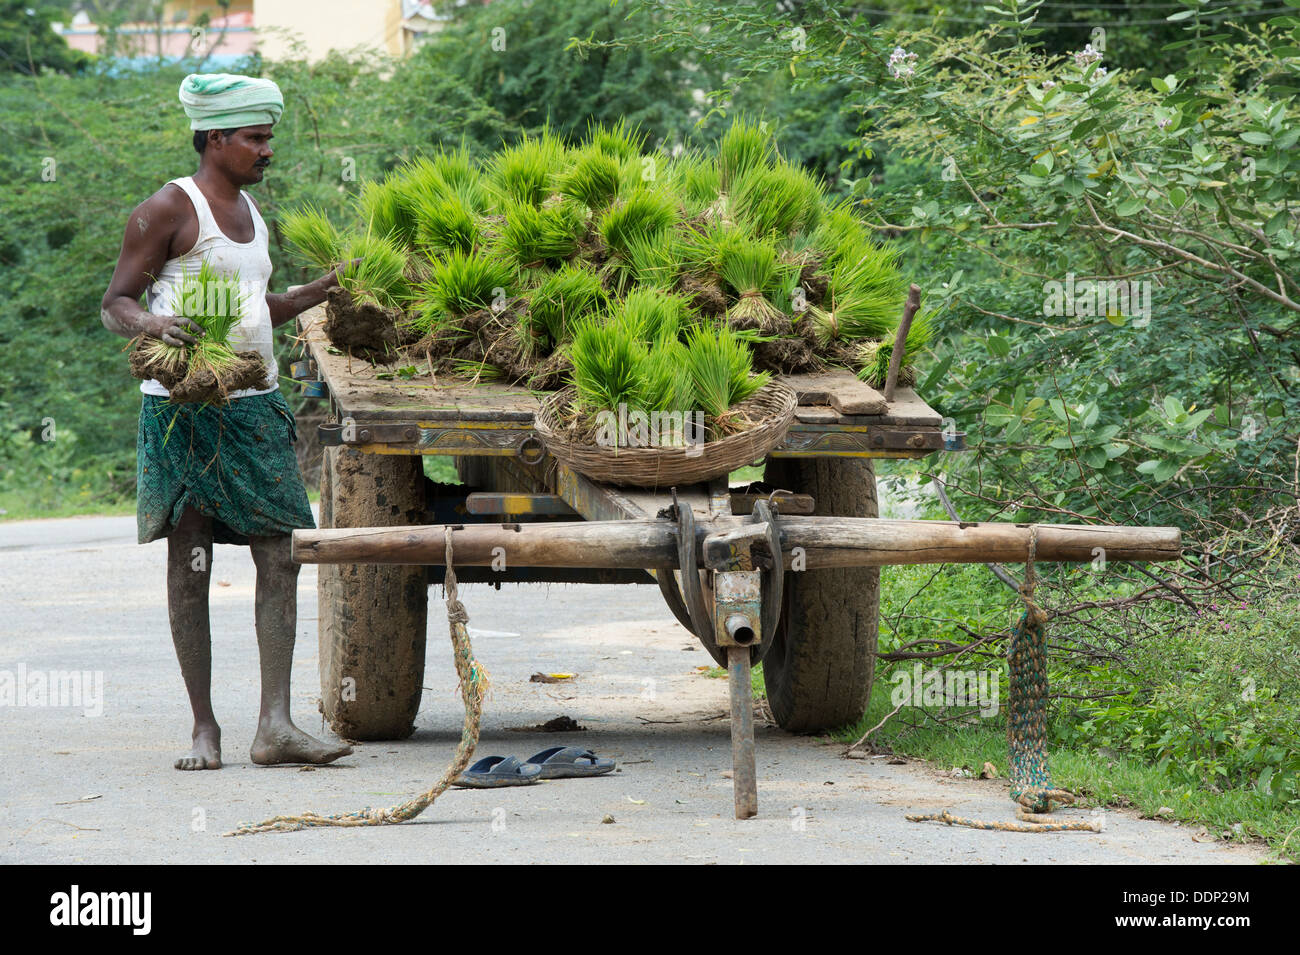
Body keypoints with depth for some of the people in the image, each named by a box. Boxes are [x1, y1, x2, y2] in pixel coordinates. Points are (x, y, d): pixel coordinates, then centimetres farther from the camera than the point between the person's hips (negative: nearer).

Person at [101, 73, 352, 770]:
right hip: (183, 407, -7)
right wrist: (154, 324, -27)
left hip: (254, 405, 7)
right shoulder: (168, 209, -5)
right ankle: (204, 730, 4)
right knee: (190, 568, -2)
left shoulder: (249, 212, 18)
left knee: (281, 557, -4)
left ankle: (275, 725, -7)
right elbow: (115, 305, -7)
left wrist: (324, 289, 18)